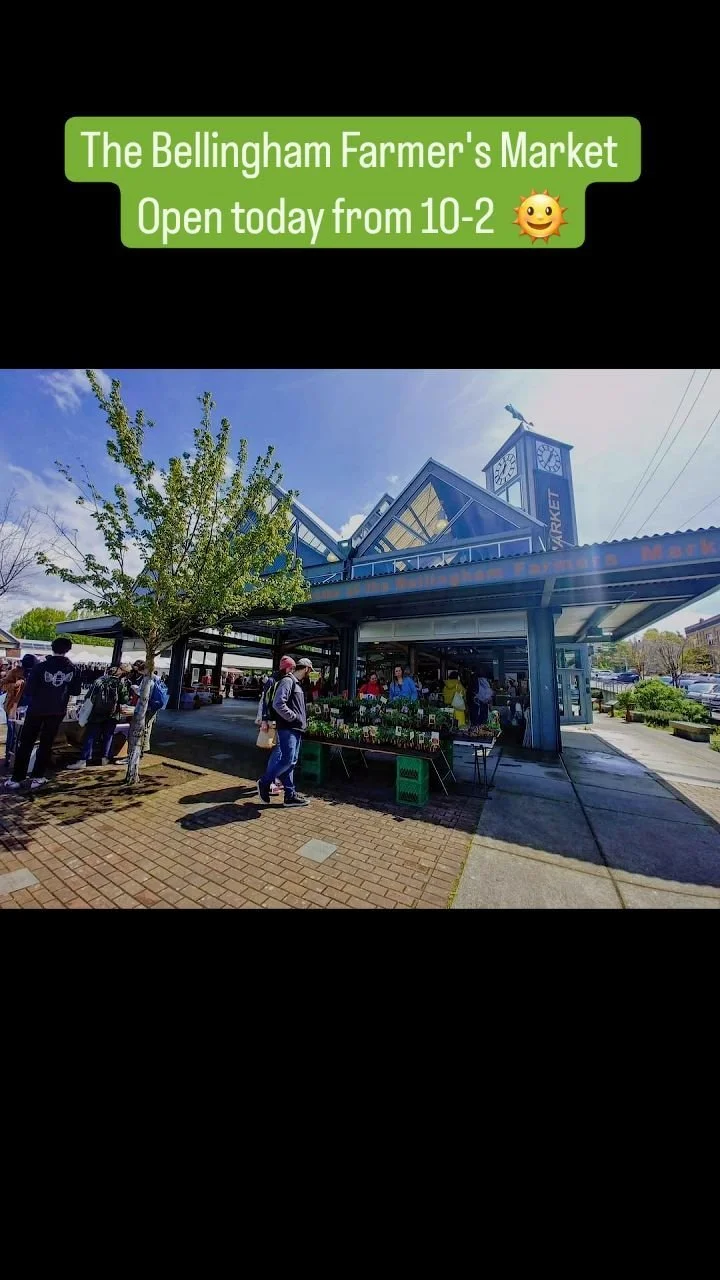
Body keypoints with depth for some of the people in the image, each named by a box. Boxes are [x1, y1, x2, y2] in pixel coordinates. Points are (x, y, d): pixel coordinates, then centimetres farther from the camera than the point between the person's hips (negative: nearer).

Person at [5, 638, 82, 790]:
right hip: (57, 712, 2)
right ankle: (37, 778, 16)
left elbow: (27, 691, -11)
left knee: (25, 743, 12)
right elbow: (76, 691, 0)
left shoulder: (40, 666, -13)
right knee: (46, 744, 12)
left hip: (36, 710, -1)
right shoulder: (72, 669, -6)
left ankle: (17, 778, 17)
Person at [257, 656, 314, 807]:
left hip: (296, 729, 10)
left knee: (290, 761, 11)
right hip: (288, 728, -10)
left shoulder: (297, 683, 18)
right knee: (288, 760, -8)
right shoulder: (287, 681, -12)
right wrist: (294, 718, -17)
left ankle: (290, 795, 16)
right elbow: (278, 704, -23)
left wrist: (303, 719, 13)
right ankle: (264, 782, 12)